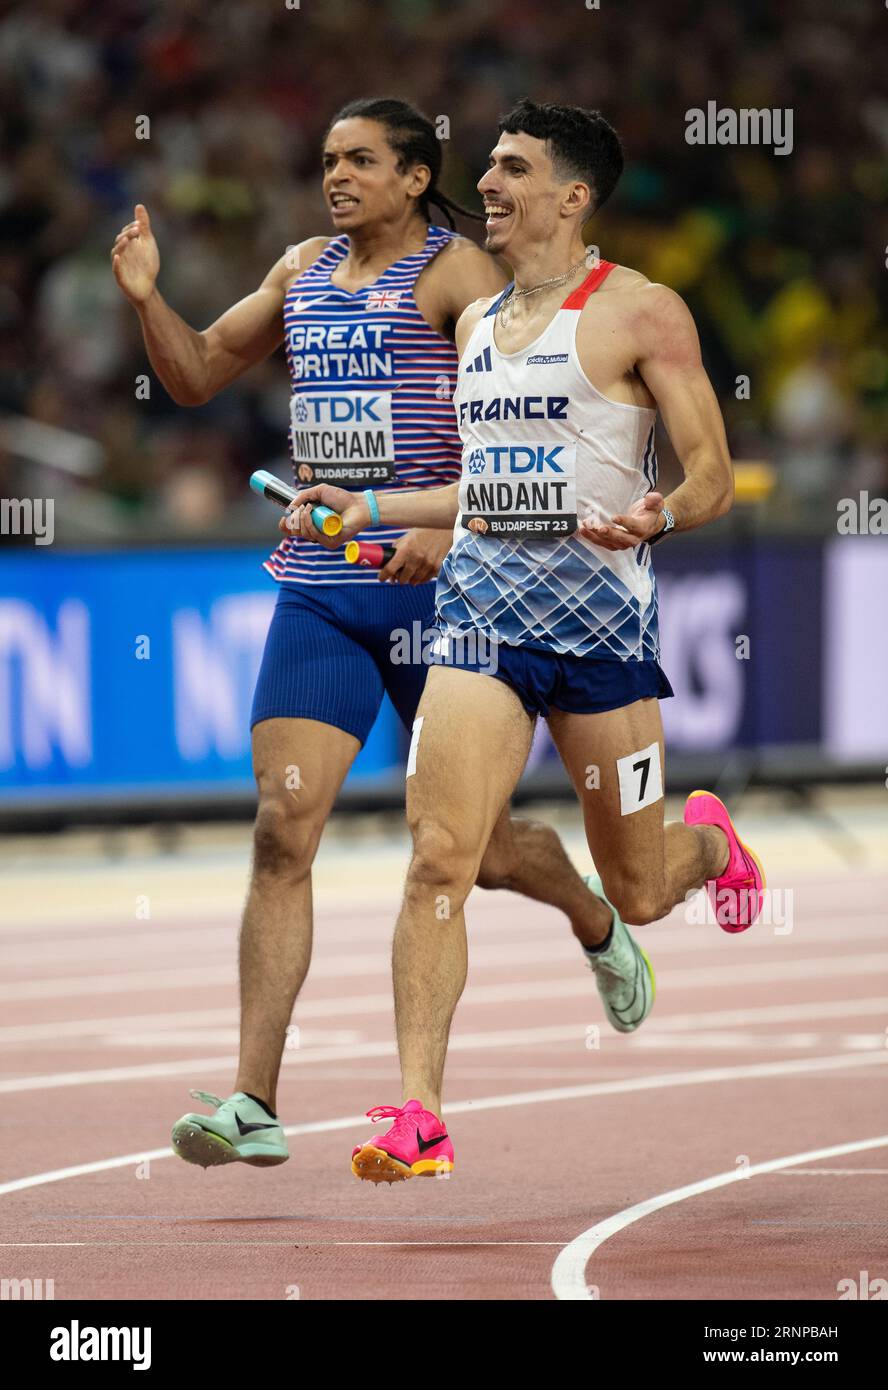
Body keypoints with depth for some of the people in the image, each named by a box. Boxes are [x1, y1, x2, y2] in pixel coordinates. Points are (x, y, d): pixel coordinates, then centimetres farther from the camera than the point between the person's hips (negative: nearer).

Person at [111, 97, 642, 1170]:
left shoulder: (458, 274, -7)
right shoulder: (303, 271, 13)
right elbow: (195, 377, 21)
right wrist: (147, 299, 2)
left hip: (438, 587, -4)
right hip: (317, 590, 4)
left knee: (472, 841, 8)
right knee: (283, 828, -10)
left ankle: (596, 921, 43)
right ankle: (253, 1103, -15)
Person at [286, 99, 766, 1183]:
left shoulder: (640, 313, -4)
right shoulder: (477, 323, 15)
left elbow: (712, 475, -7)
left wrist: (655, 518, -27)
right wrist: (368, 510, 22)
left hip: (599, 610, -4)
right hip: (482, 606, 4)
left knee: (636, 894, 9)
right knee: (439, 858, -14)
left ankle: (704, 839, 47)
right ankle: (417, 1118, -16)